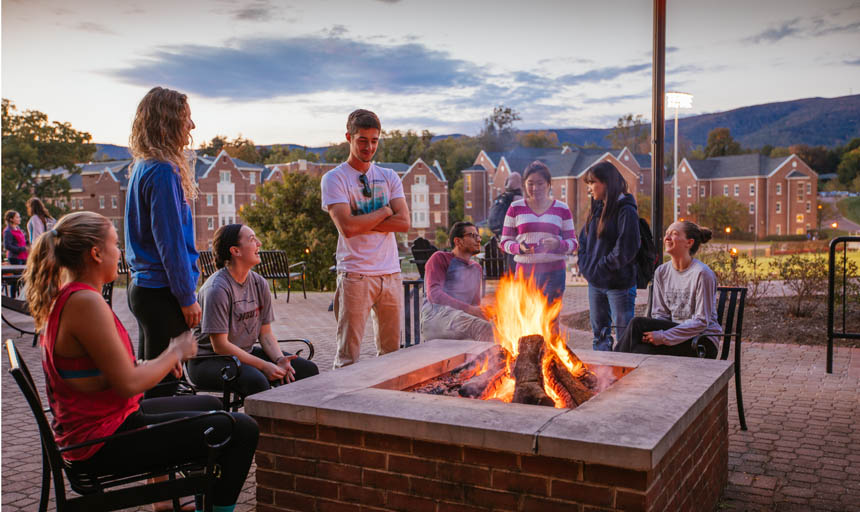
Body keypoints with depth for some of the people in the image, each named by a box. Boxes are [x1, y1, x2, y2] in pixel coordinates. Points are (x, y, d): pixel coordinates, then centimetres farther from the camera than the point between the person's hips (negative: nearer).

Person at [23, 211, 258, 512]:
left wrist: (161, 361, 5)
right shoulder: (86, 301, -24)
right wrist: (175, 353, -9)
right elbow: (128, 384, -26)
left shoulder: (63, 298, 8)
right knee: (243, 430, -12)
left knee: (211, 406, 28)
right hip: (105, 441, -11)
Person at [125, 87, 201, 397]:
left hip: (143, 288, 10)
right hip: (163, 292, -10)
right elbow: (170, 241, -19)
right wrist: (187, 298, -14)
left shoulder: (143, 167, 14)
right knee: (161, 382, -2)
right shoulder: (163, 171, -16)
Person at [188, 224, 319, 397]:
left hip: (245, 353, 8)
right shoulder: (217, 288, -19)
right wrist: (264, 366, -21)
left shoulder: (259, 283, 4)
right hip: (208, 361, -7)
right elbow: (220, 345, -20)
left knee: (308, 370, -4)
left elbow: (265, 333, 8)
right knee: (255, 381, -36)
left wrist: (279, 360, -12)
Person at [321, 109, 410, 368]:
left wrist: (362, 222, -9)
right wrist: (384, 212, -3)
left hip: (391, 273, 5)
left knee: (392, 351, 11)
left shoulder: (389, 177, 13)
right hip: (356, 275, -5)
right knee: (348, 356, -3)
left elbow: (403, 222, -1)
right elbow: (347, 227, -15)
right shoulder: (334, 178, -1)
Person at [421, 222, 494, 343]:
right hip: (435, 317, -6)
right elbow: (434, 294, -8)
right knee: (484, 327, -32)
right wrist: (468, 309, -20)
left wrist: (481, 312, 1)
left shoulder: (476, 268, 28)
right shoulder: (440, 258, 8)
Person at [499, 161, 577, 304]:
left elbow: (573, 242, 8)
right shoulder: (516, 208, 7)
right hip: (525, 271, 0)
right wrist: (519, 247, -14)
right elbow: (505, 242, 7)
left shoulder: (562, 209, 8)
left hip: (553, 272, 0)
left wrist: (558, 244, -14)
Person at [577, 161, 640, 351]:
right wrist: (585, 265, 3)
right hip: (595, 283, 8)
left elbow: (626, 250, -19)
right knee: (599, 334, 16)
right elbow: (584, 239, 17)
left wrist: (601, 267, -13)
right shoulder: (596, 209, 10)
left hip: (619, 284, -8)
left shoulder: (626, 211, -13)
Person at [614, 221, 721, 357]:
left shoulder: (702, 273, -13)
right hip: (675, 330, 5)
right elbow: (660, 313, 8)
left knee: (638, 324, -23)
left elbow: (701, 321, -15)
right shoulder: (662, 272, 7)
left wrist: (665, 336, -21)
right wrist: (657, 333, -15)